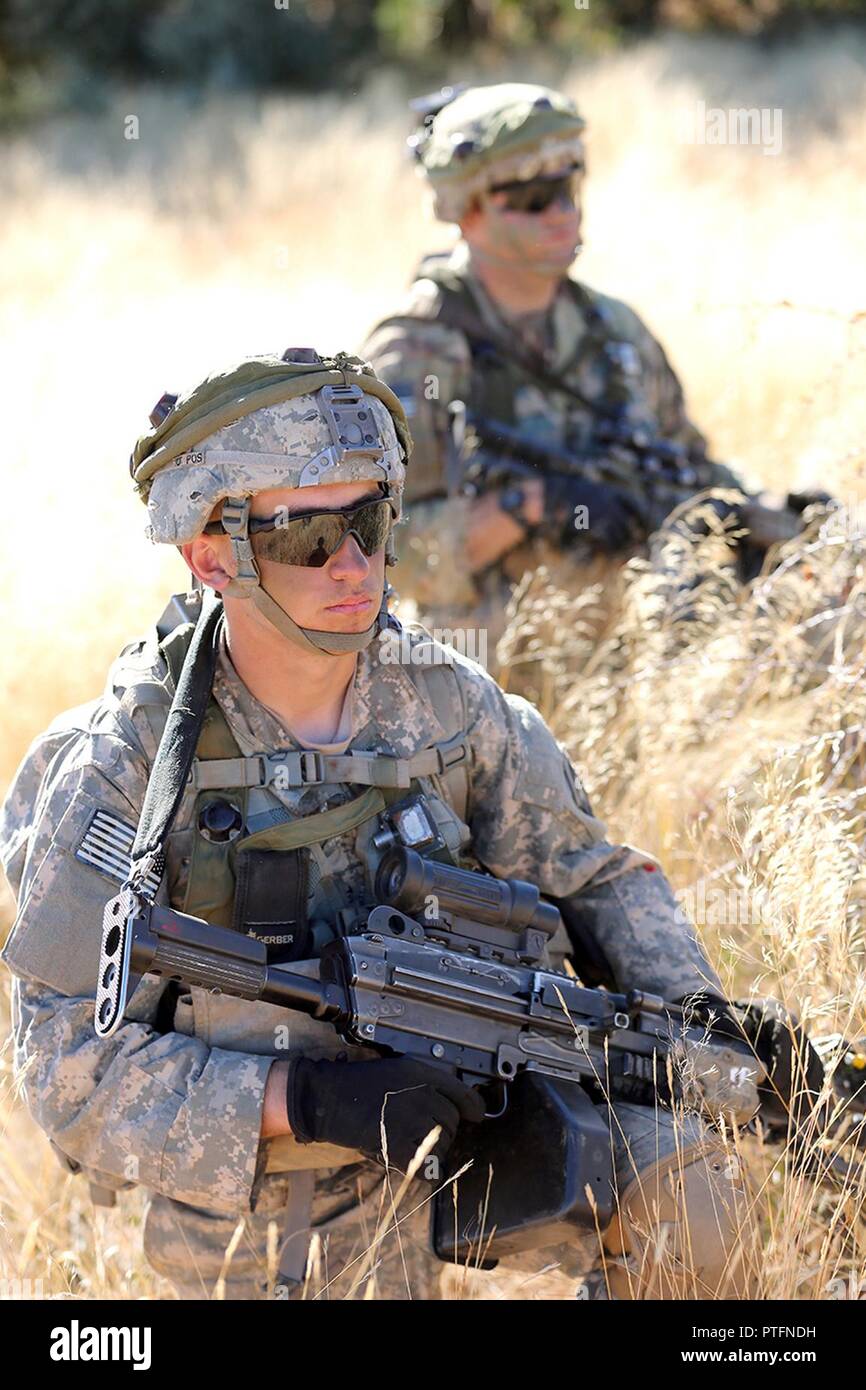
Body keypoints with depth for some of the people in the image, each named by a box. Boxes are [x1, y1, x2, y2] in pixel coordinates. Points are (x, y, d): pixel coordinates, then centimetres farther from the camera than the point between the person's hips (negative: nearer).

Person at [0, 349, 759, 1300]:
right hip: (263, 1182, -3)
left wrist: (698, 1014, -11)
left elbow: (589, 877, 8)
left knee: (679, 1178, -17)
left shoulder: (442, 701, -8)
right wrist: (305, 1101, -32)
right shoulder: (126, 770, -20)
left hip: (453, 1105, 3)